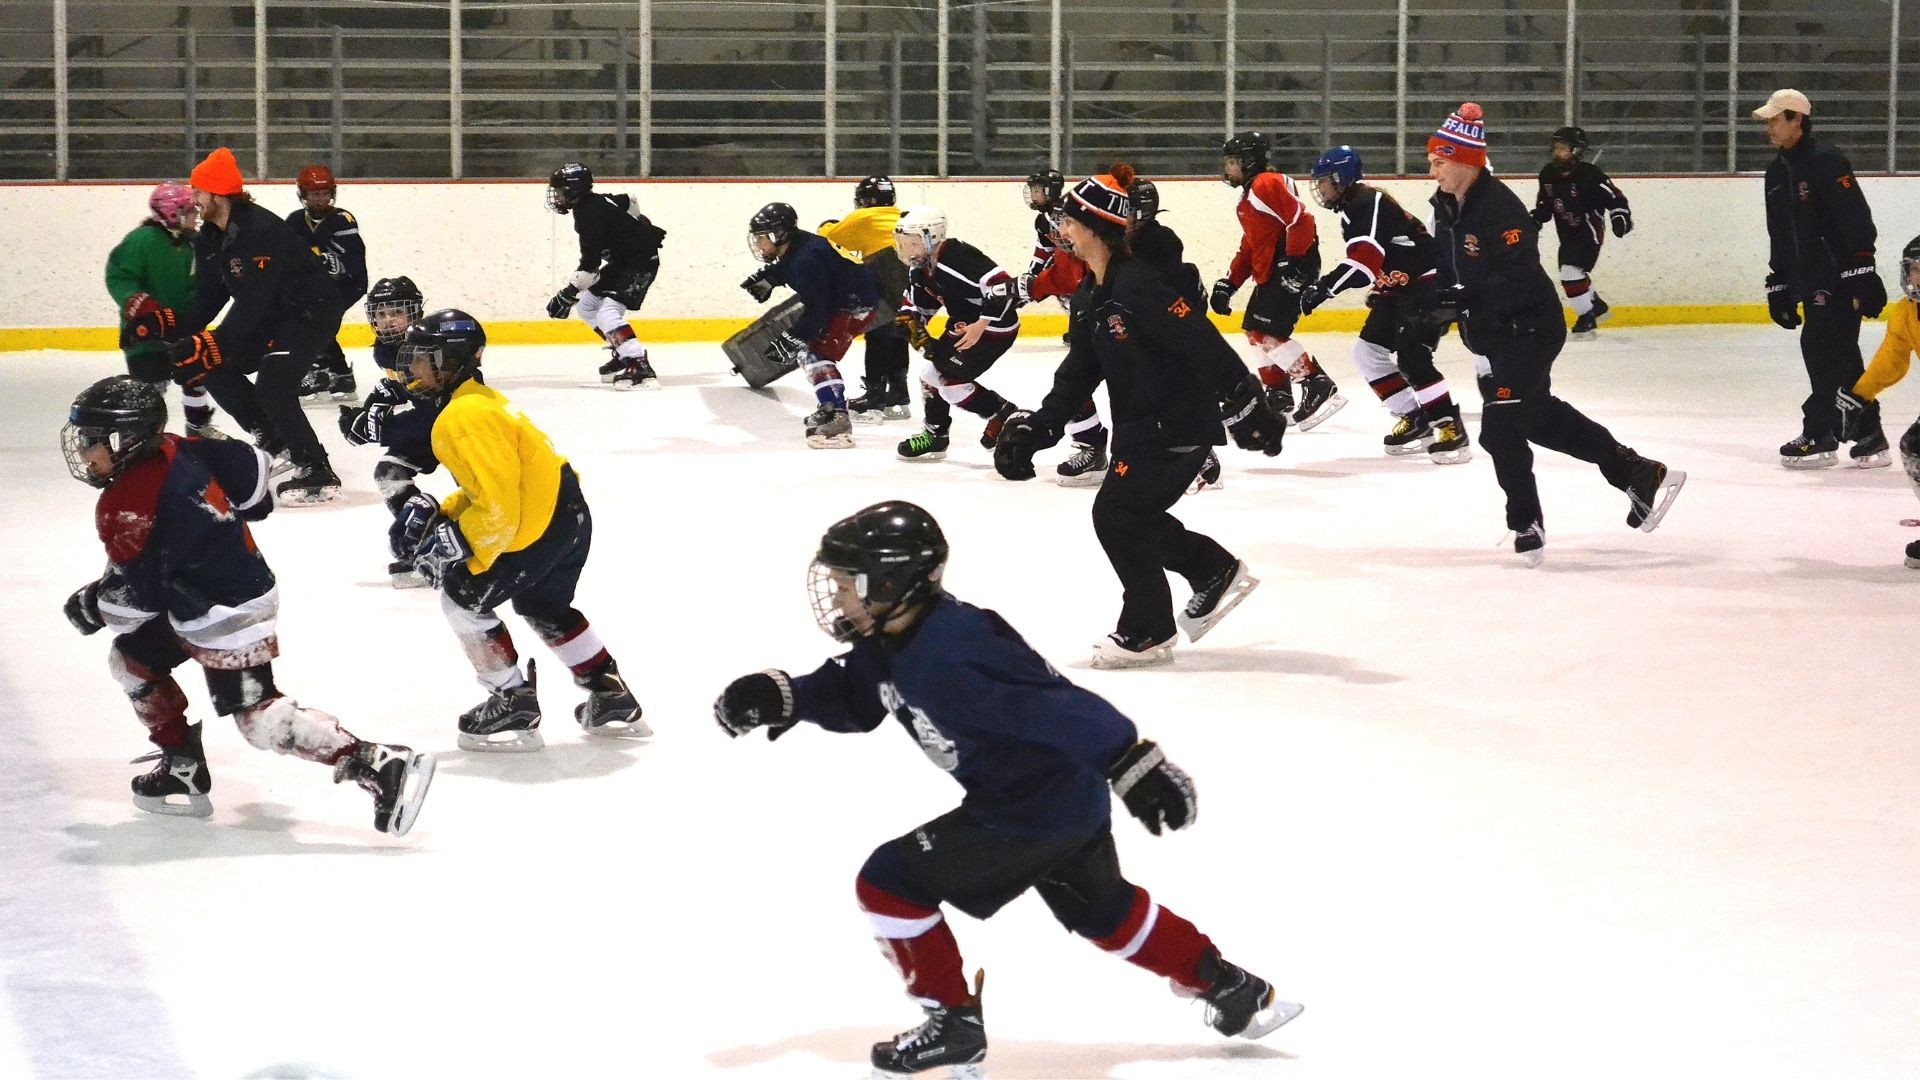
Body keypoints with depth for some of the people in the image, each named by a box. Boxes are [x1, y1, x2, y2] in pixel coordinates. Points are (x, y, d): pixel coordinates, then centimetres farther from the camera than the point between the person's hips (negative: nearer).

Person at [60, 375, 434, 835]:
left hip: (226, 616, -11)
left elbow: (134, 594, -19)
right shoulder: (172, 450, 2)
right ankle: (183, 770, 25)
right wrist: (234, 515, 29)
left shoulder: (127, 505, -22)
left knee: (260, 719, -11)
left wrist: (90, 605, 1)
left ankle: (381, 766, -18)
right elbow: (249, 465, 11)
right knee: (131, 659, 20)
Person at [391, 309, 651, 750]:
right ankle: (613, 701, 34)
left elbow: (497, 503, -26)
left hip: (537, 528, -11)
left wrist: (452, 543, -21)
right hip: (568, 513, 11)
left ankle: (514, 704, 5)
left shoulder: (465, 419, -21)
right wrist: (438, 513, 11)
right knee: (546, 608, 28)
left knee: (464, 597, 1)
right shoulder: (479, 401, 14)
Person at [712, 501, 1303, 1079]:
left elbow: (1054, 706, -33)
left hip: (1034, 811, -10)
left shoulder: (947, 658, -30)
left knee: (889, 881, -5)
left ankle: (954, 1022, 8)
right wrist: (782, 698, -2)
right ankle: (1233, 990, 38)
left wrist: (1132, 762, -35)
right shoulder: (888, 640, 0)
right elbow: (851, 698, 15)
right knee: (1103, 910, 28)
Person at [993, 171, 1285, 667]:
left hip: (1180, 425, -10)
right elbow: (1079, 370, 14)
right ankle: (1215, 573, 29)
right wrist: (1038, 426, 7)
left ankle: (1149, 631, 4)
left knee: (1117, 514, -8)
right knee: (1132, 514, 13)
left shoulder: (1140, 286, -23)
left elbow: (1205, 345, -26)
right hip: (1138, 424, 10)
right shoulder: (1089, 296, 8)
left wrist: (1246, 406, -27)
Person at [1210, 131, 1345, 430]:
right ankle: (1279, 398, 23)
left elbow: (1301, 220, -22)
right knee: (1256, 331, 16)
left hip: (1292, 268, -11)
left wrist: (1292, 263, -24)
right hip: (1270, 274, 11)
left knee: (1267, 333, -17)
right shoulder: (1249, 196, 22)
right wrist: (1228, 283, 21)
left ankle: (1319, 387, -18)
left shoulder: (1268, 184, -12)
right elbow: (1249, 246, 26)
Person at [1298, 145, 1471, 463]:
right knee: (1369, 351, 8)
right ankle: (1414, 420, 11)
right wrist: (1380, 291, 22)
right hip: (1398, 290, 11)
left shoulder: (1368, 204, -20)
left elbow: (1365, 259, -32)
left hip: (1426, 284, -11)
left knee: (1411, 356, -22)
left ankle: (1452, 430, -17)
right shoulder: (1352, 209, 14)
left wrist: (1324, 288, -34)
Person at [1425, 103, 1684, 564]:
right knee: (1540, 416, 17)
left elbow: (1519, 277, -30)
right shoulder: (1445, 207, 5)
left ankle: (1526, 522, 4)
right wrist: (1431, 305, -3)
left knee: (1500, 428, -13)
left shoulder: (1500, 206, -24)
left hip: (1530, 329, -10)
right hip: (1492, 336, 10)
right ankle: (1640, 475, 26)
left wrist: (1465, 300, -37)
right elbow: (1445, 268, 14)